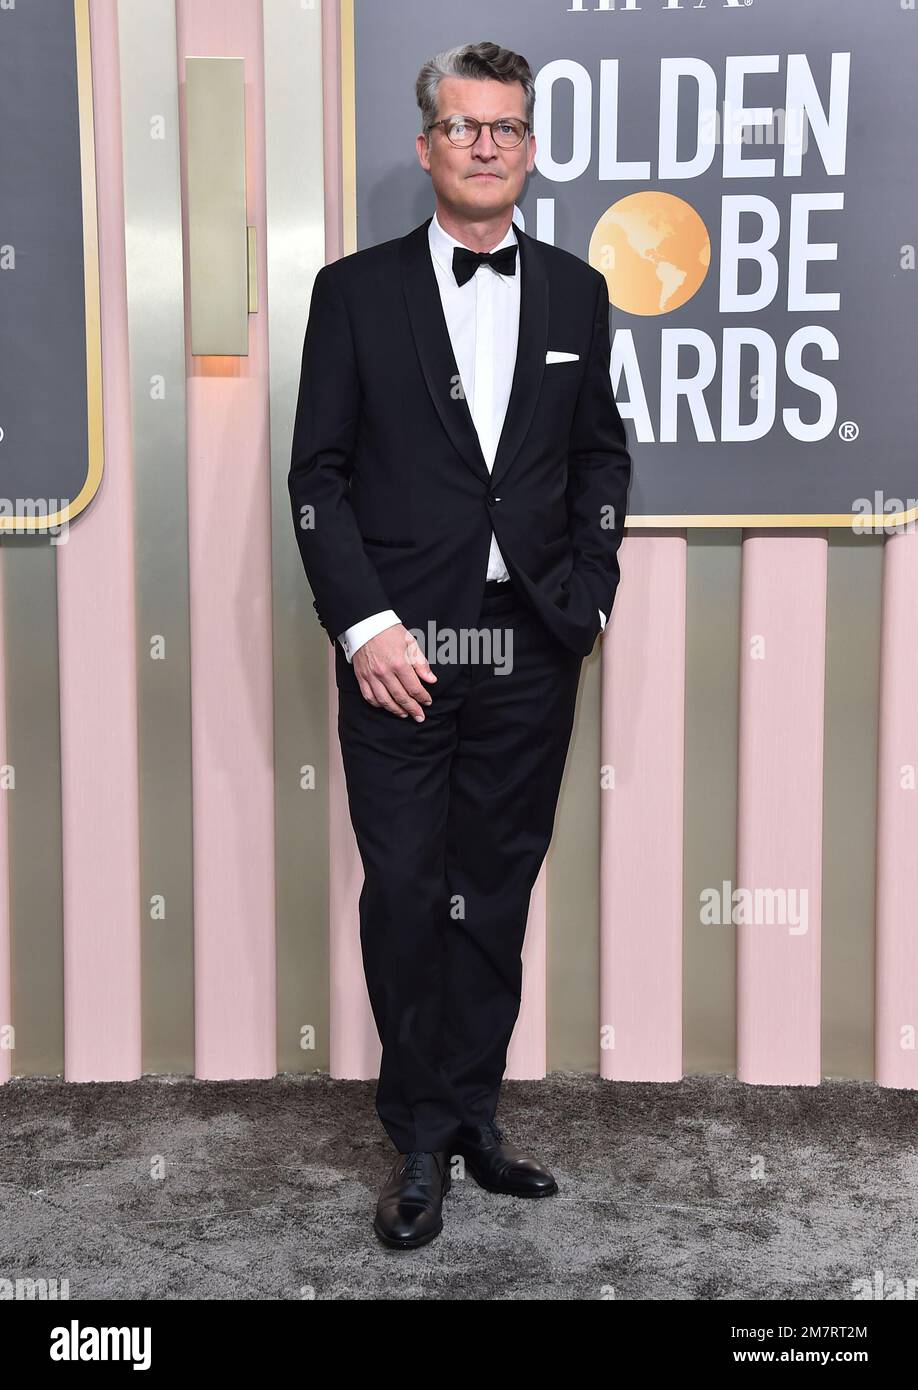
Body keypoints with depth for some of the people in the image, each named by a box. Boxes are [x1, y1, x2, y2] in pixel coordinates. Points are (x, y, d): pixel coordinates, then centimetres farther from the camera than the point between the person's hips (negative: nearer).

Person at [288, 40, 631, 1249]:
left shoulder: (575, 293, 10)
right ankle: (422, 1140, 18)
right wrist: (365, 626, -10)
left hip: (532, 653, 2)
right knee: (404, 897, 3)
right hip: (400, 651, -2)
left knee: (499, 894, 10)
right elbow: (318, 475, -1)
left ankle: (475, 1112, 26)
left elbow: (603, 457, 15)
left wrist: (589, 594, 2)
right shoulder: (356, 290, 2)